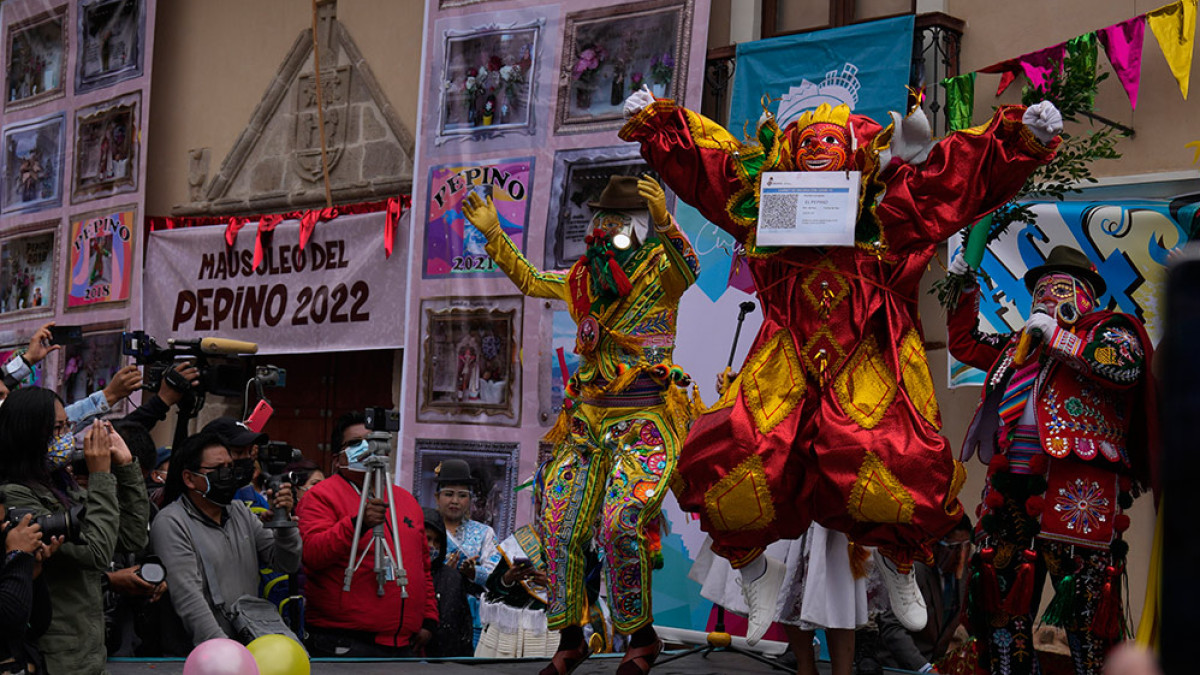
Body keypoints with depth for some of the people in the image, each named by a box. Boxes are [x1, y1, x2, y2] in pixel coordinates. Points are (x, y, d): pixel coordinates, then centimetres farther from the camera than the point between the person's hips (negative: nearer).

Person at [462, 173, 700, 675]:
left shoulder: (657, 272, -6)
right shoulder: (584, 278, 13)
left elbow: (686, 270, -29)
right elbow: (529, 280, 29)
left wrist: (664, 222, -46)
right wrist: (493, 235, 22)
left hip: (645, 421, -7)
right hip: (588, 419, 7)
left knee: (620, 524, -20)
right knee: (559, 525, 1)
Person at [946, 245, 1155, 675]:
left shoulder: (1108, 329, 9)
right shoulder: (1019, 345, 27)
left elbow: (1128, 364, -12)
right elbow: (966, 345, 39)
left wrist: (1059, 338, -7)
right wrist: (965, 293, 29)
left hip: (1076, 491, -7)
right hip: (1011, 488, 7)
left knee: (1084, 608, -11)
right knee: (1001, 604, 8)